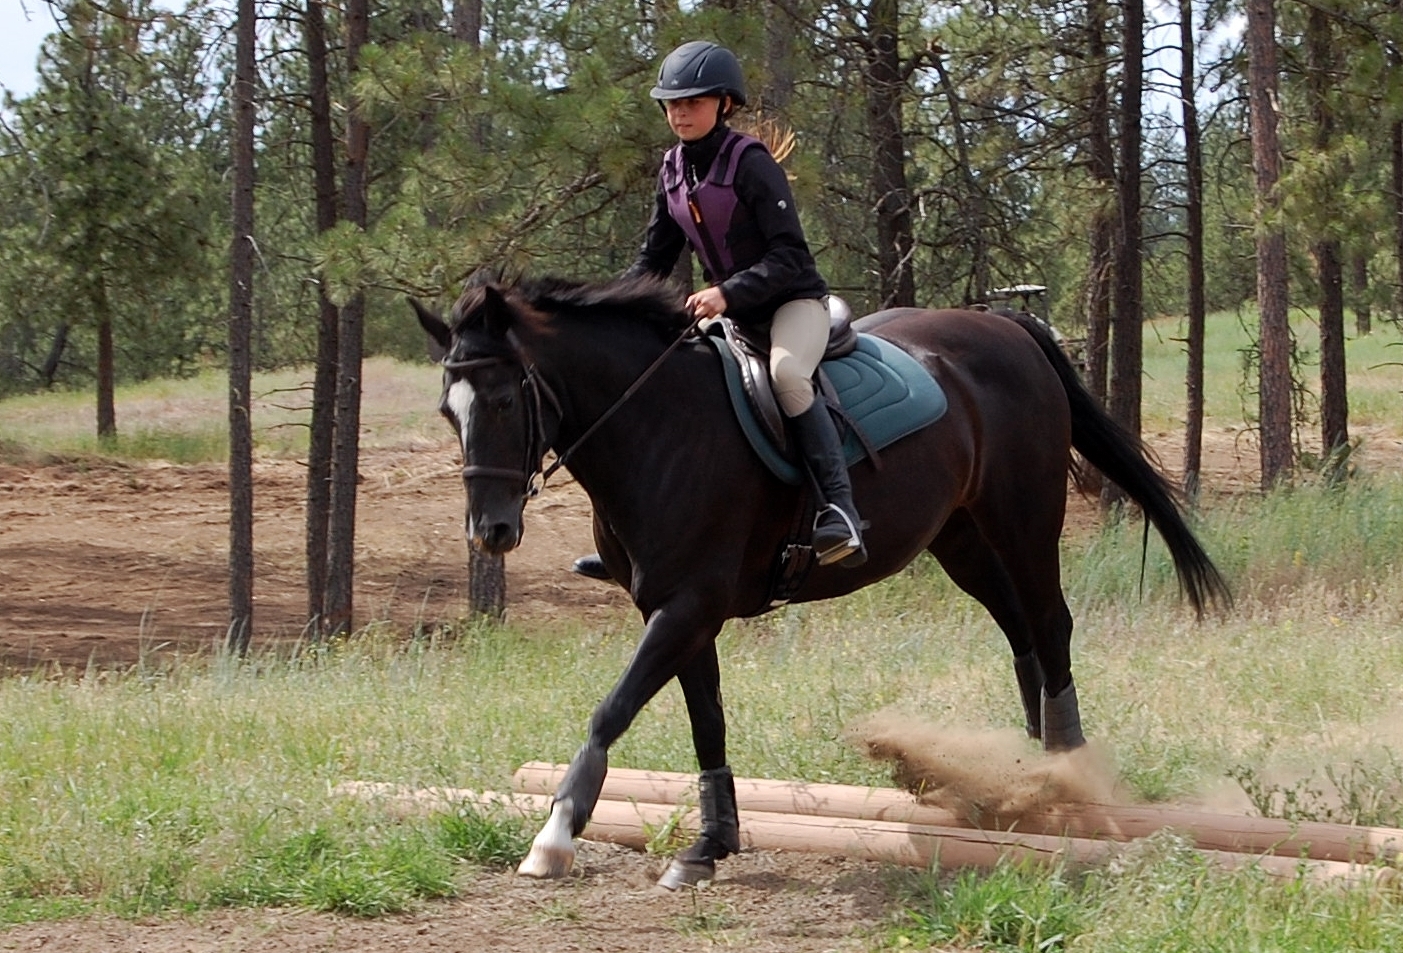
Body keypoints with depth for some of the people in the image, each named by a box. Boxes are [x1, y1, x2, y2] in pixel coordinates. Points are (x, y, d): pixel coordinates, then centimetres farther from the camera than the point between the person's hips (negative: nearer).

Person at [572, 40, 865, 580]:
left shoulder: (750, 164, -16)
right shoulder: (673, 170, 5)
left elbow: (788, 255, -22)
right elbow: (655, 256, 13)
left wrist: (728, 293, -35)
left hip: (793, 300, -8)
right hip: (730, 312, 8)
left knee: (784, 371, -38)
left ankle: (839, 509, -42)